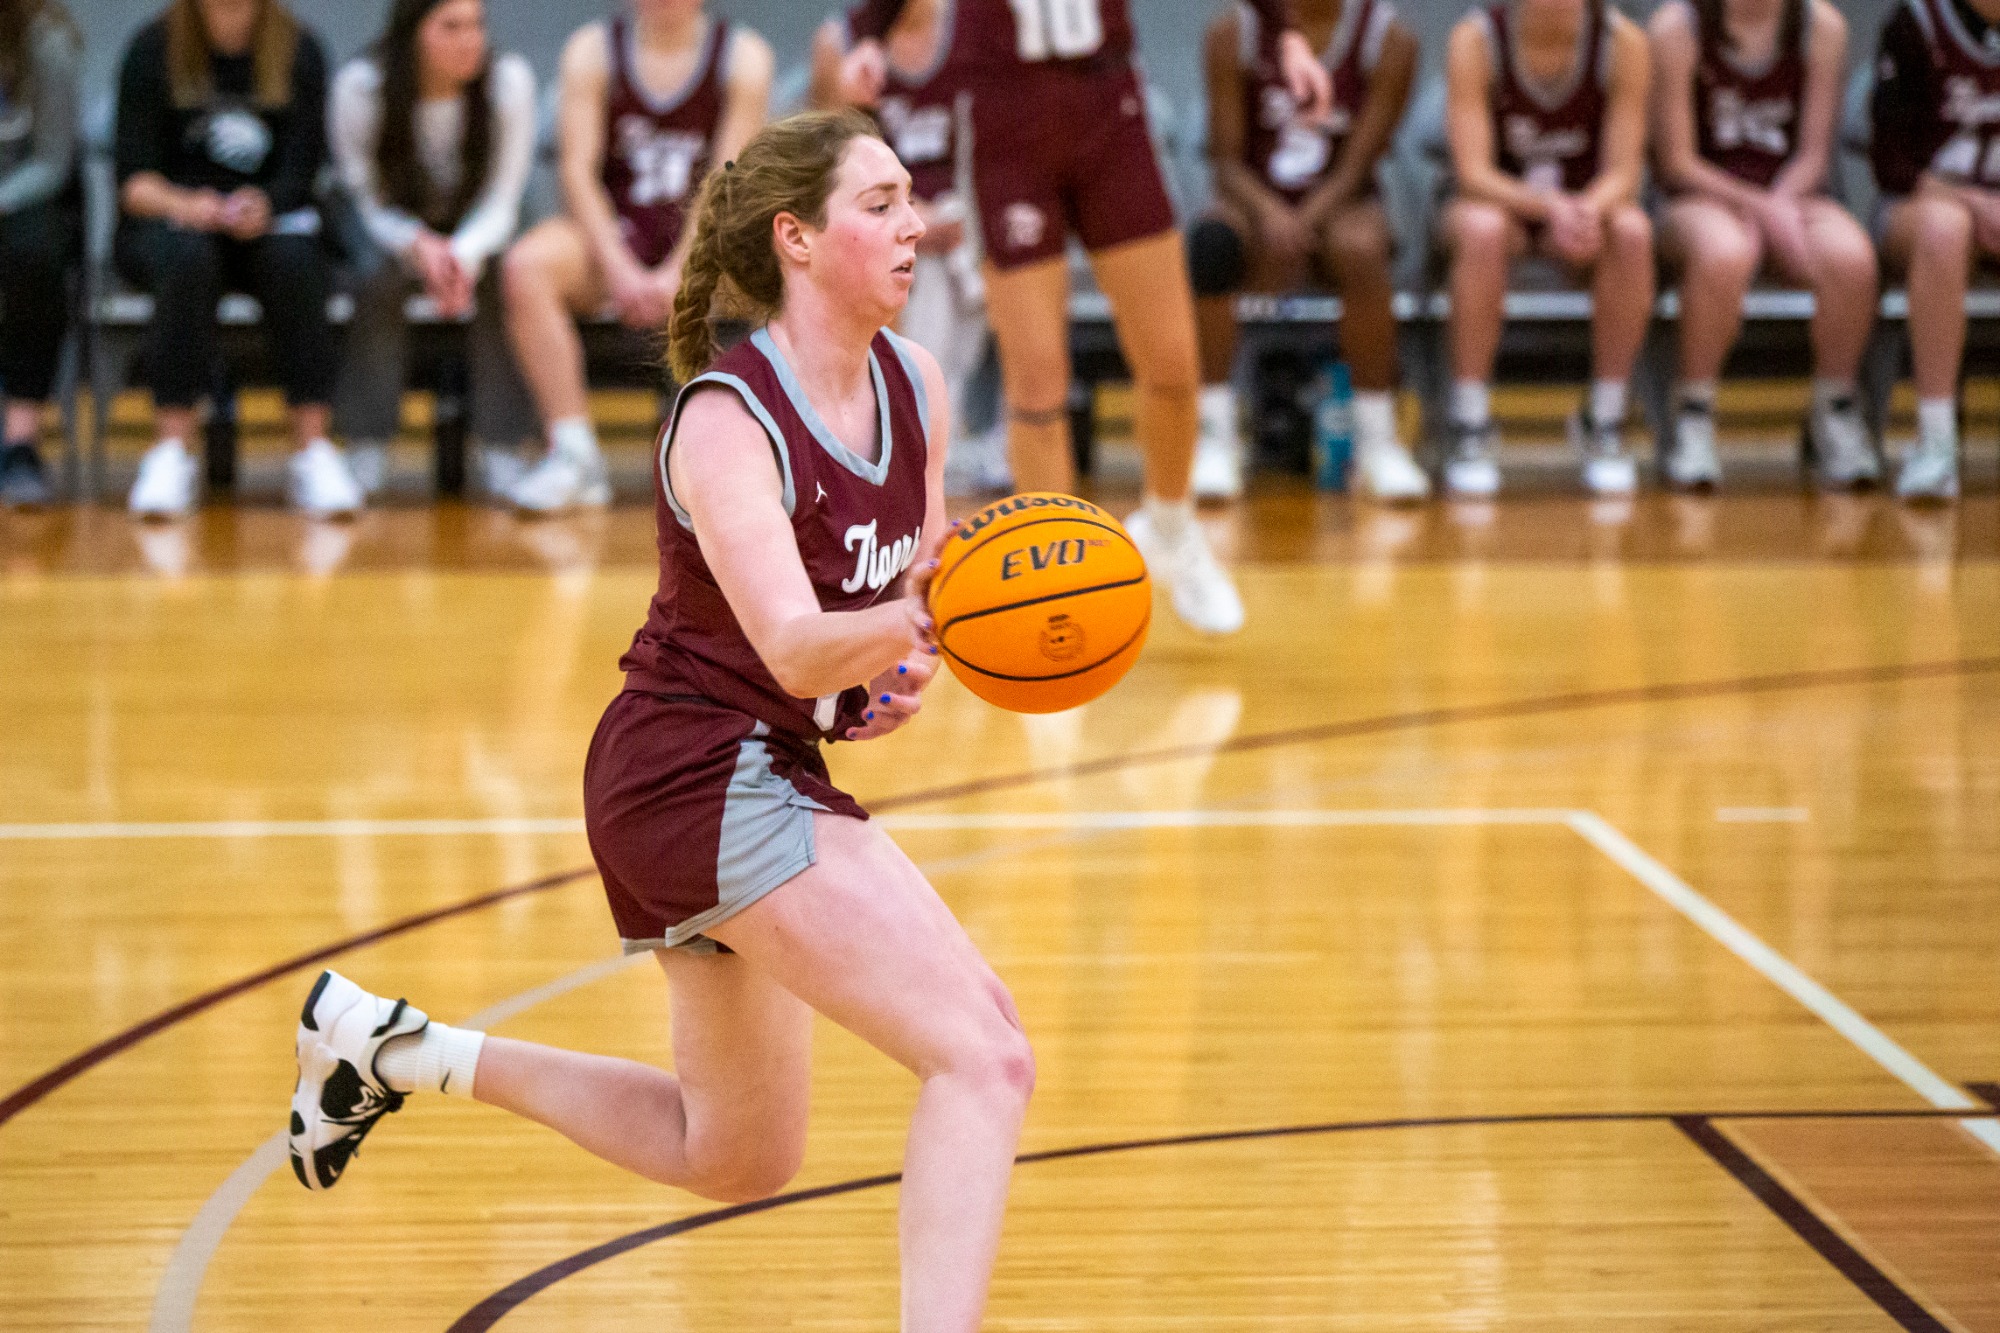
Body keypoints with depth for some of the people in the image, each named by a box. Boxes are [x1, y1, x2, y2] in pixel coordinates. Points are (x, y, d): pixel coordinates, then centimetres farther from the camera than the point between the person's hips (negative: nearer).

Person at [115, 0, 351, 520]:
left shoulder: (299, 52, 2)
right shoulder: (153, 49, -1)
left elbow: (299, 172, -5)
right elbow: (134, 180, -7)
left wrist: (262, 206, -28)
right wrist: (181, 203, -30)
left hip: (271, 220, 1)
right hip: (165, 224, -1)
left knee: (293, 260, -34)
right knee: (189, 258, -37)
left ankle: (313, 449, -32)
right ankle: (170, 451, -38)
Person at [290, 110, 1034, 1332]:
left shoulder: (914, 384, 3)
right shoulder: (726, 422, -20)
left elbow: (918, 576, 19)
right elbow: (794, 648, -33)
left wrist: (908, 668, -3)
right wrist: (922, 616, -51)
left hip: (757, 778, 9)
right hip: (705, 779, -9)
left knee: (736, 1157, 24)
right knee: (987, 1056, -22)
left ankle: (394, 1049, 32)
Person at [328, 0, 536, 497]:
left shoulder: (509, 80, -22)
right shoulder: (359, 86, -23)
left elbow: (501, 202, -20)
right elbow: (369, 201, -16)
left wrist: (465, 253, -42)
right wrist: (421, 246, -39)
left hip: (473, 234, 1)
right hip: (393, 232, -1)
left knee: (499, 274, -31)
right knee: (378, 271, -33)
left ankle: (501, 446, -22)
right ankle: (367, 450, -24)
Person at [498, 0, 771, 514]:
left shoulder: (743, 56, -1)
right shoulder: (593, 49, 2)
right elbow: (578, 171, -5)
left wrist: (676, 274, -20)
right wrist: (618, 269, -19)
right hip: (615, 231, 1)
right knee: (526, 265, -30)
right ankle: (573, 456, -31)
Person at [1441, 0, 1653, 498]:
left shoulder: (1623, 42, -14)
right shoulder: (1476, 40, -18)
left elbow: (1623, 171, -15)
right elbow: (1474, 173, -22)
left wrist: (1588, 210, -39)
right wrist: (1550, 207, -41)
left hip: (1586, 203, 1)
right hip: (1498, 199, -1)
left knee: (1633, 230, -33)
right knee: (1483, 229, -37)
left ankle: (1605, 421, -17)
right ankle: (1470, 428, -26)